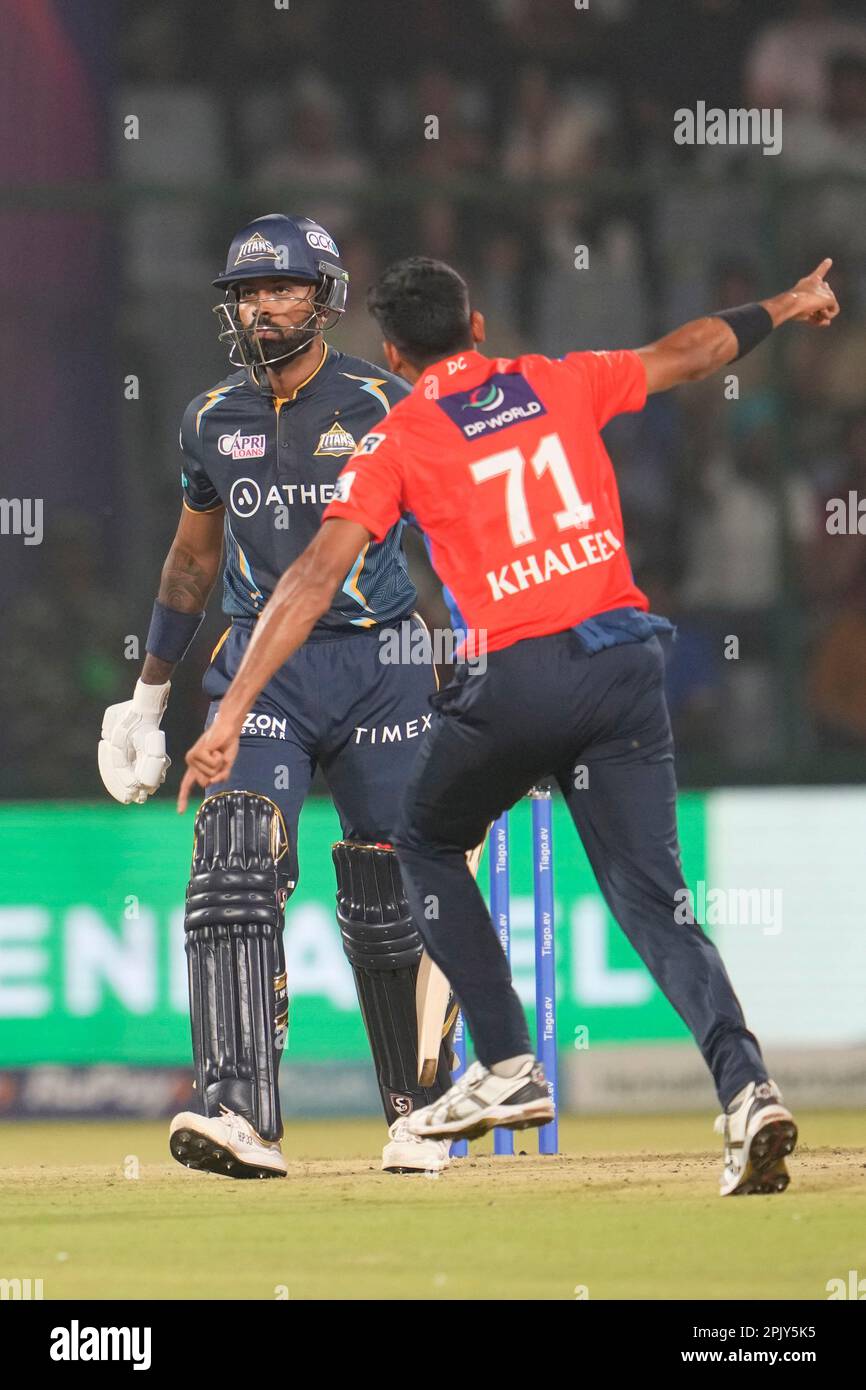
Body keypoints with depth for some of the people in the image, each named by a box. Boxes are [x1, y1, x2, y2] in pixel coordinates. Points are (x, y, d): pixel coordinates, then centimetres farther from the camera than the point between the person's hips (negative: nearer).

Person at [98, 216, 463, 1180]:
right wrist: (146, 697, 21)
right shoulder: (213, 420, 8)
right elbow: (192, 560, 20)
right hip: (260, 665, 2)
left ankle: (417, 1112, 23)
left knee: (387, 902, 3)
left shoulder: (384, 406, -3)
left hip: (379, 665, -2)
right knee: (236, 875, -18)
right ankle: (240, 1115, -26)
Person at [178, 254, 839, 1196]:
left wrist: (230, 713, -8)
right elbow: (689, 353, 30)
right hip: (626, 663, 3)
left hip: (519, 677, -3)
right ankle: (745, 1085, -20)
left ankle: (507, 1068, 16)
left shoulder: (398, 441, 4)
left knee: (425, 844, 23)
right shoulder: (559, 384, 14)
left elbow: (316, 577, -6)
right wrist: (785, 308, 50)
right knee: (654, 901, 2)